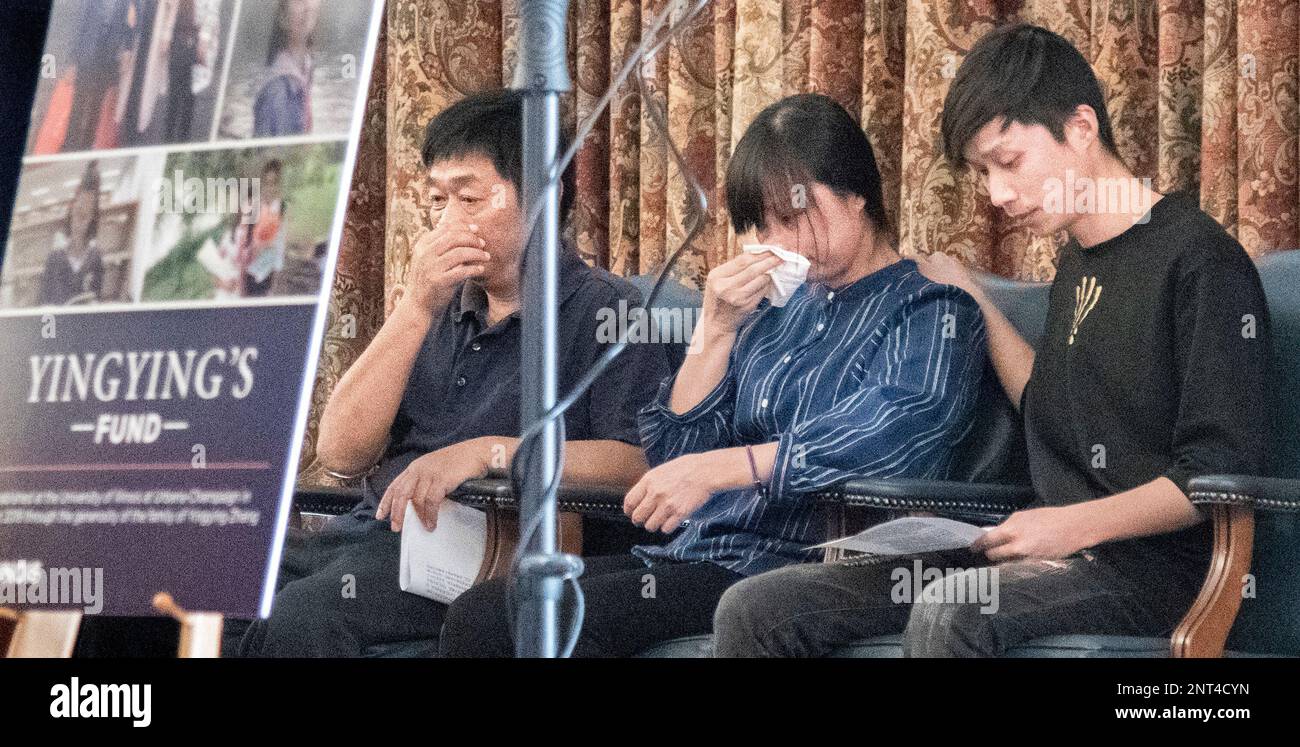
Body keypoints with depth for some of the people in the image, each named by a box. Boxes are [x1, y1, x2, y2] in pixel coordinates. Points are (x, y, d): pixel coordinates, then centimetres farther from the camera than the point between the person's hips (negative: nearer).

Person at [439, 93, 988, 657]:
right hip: (690, 556, 7)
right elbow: (672, 451, 18)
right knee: (476, 614, -14)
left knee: (559, 616, -28)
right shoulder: (774, 313, 22)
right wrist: (716, 331, 4)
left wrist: (716, 468, -25)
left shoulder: (930, 311, 2)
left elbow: (894, 431, -20)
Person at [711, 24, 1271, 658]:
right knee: (754, 610, -9)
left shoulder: (1201, 260, -6)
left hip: (1147, 564, -8)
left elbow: (1223, 469, -12)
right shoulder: (1077, 266, 22)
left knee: (951, 609, -42)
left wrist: (1079, 524, -23)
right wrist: (971, 300, 27)